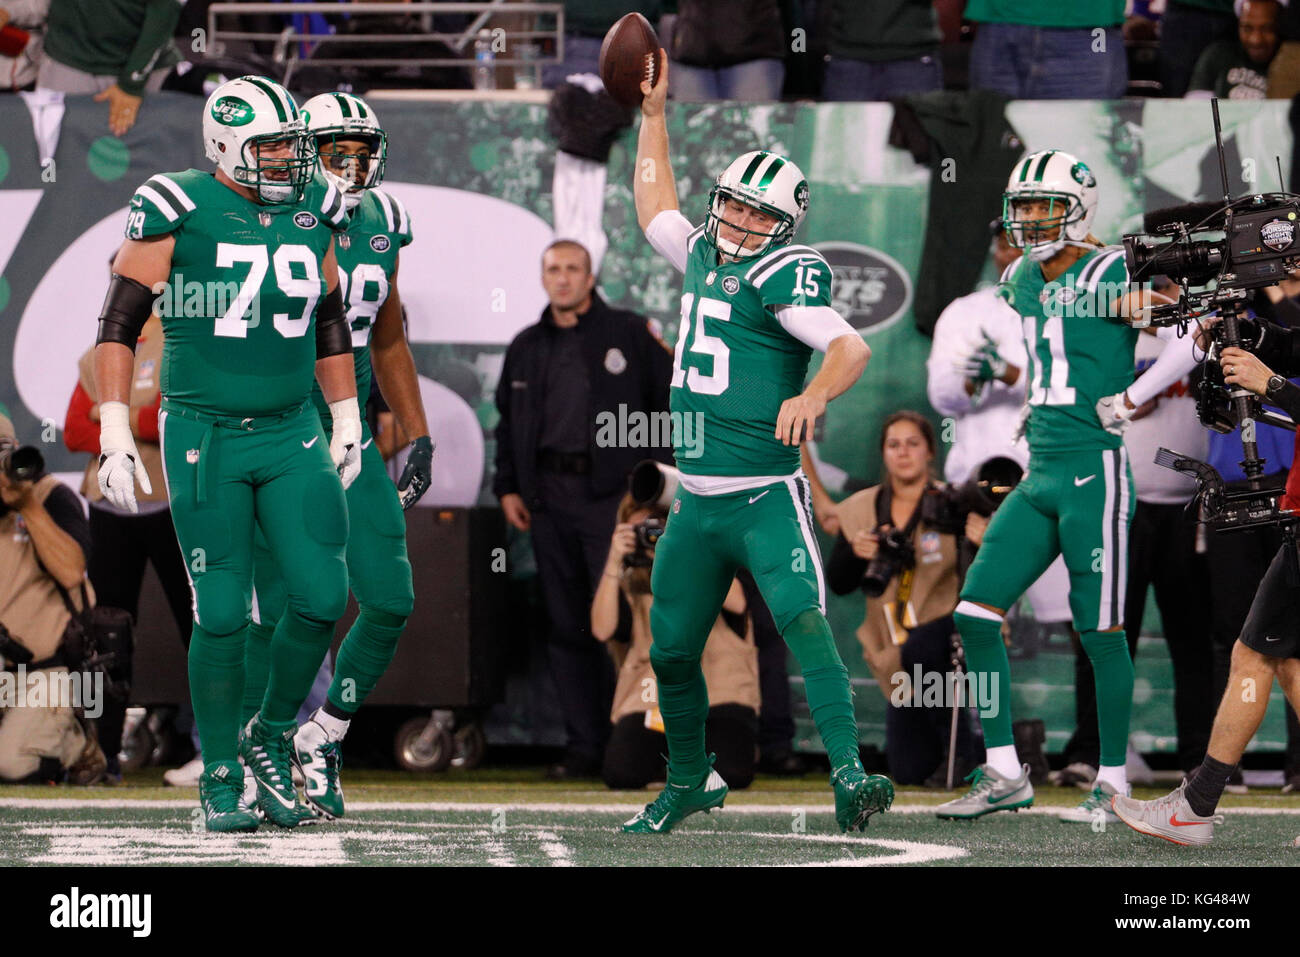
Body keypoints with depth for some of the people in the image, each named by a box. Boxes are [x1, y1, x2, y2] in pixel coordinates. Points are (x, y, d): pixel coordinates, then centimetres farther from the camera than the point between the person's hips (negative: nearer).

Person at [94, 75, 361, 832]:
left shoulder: (315, 213, 7)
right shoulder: (181, 214, -8)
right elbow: (119, 324, -6)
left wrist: (347, 424, 18)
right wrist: (115, 436, -12)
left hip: (292, 437, 4)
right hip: (204, 438, -4)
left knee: (322, 598, -5)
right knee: (223, 614, -3)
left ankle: (272, 739, 18)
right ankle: (221, 781, 11)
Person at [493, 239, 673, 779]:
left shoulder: (629, 335, 4)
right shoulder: (527, 348, 16)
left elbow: (670, 403, 3)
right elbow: (508, 421, 22)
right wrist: (507, 486, 10)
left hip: (612, 493, -4)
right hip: (549, 499, 4)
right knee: (566, 625, 4)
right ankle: (583, 745, 7)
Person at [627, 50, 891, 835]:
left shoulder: (784, 274, -11)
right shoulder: (702, 256, 12)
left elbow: (851, 347, -24)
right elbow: (655, 208, 32)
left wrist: (814, 394, -45)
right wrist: (653, 112, 32)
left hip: (766, 497, -8)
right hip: (697, 502, 8)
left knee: (805, 623, -23)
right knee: (672, 650, 13)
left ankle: (849, 776, -31)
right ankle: (691, 780, 33)